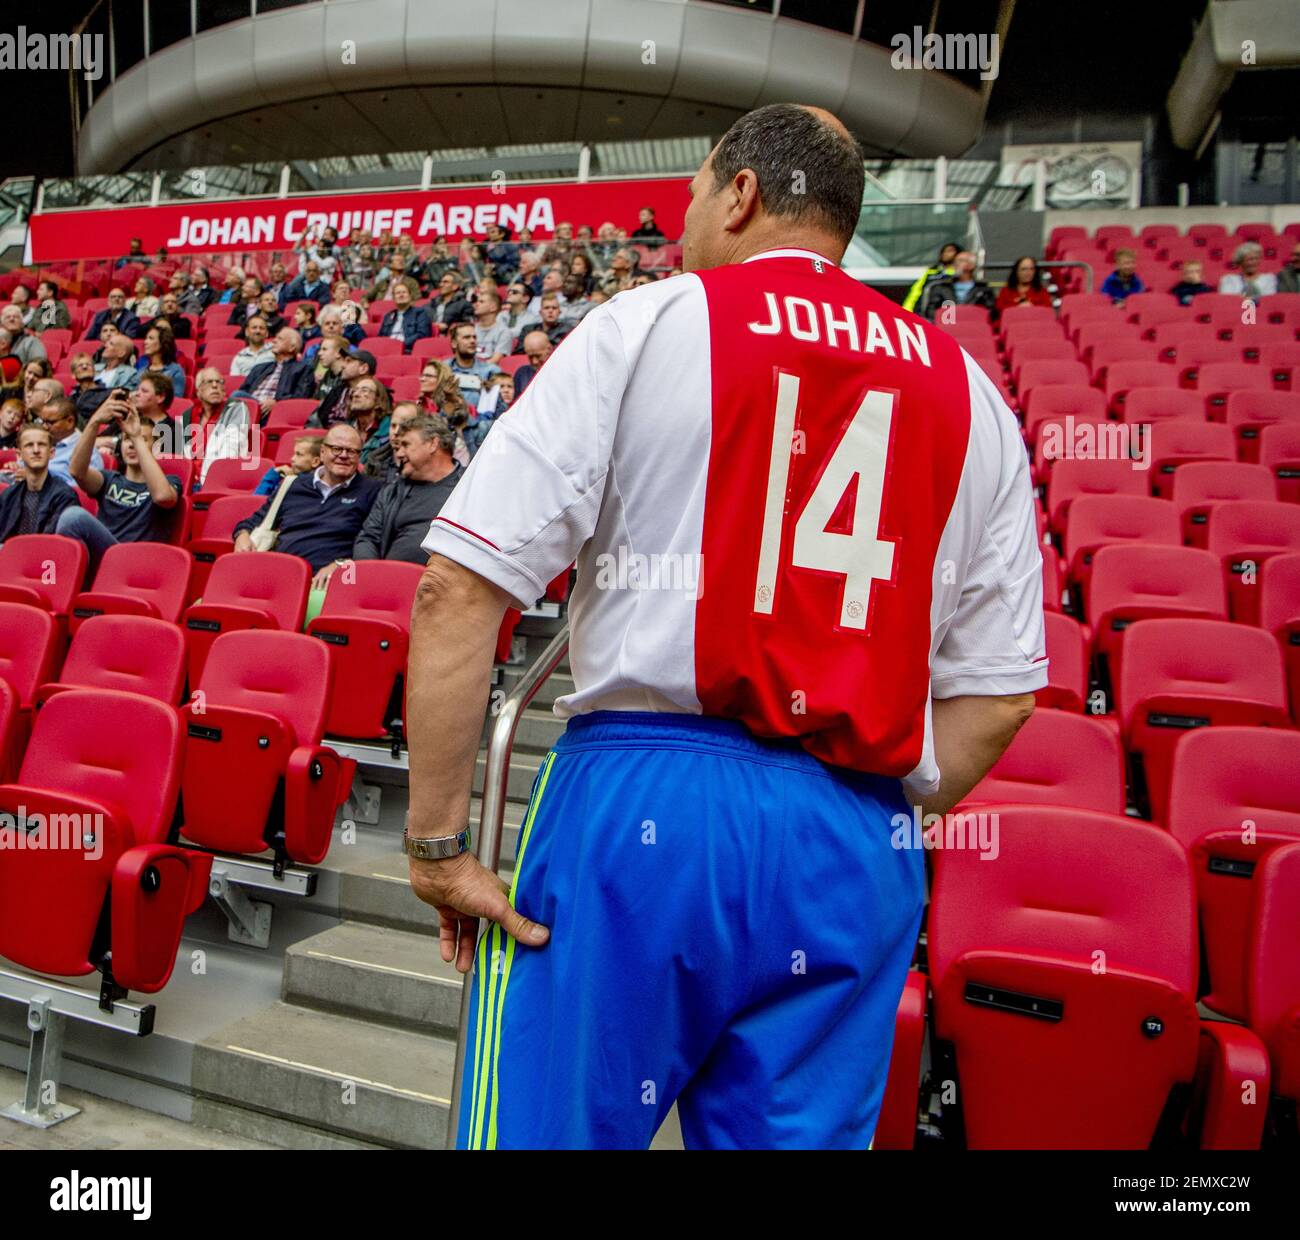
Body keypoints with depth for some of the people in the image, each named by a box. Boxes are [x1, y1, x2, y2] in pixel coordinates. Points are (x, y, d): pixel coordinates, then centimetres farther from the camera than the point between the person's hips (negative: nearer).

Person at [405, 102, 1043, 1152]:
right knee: (802, 1133, 16)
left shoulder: (644, 324, 3)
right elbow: (998, 694, 11)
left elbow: (460, 588, -6)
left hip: (645, 800, -3)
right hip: (861, 852, 5)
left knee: (542, 1131, 10)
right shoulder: (970, 393, 14)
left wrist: (437, 839, -1)